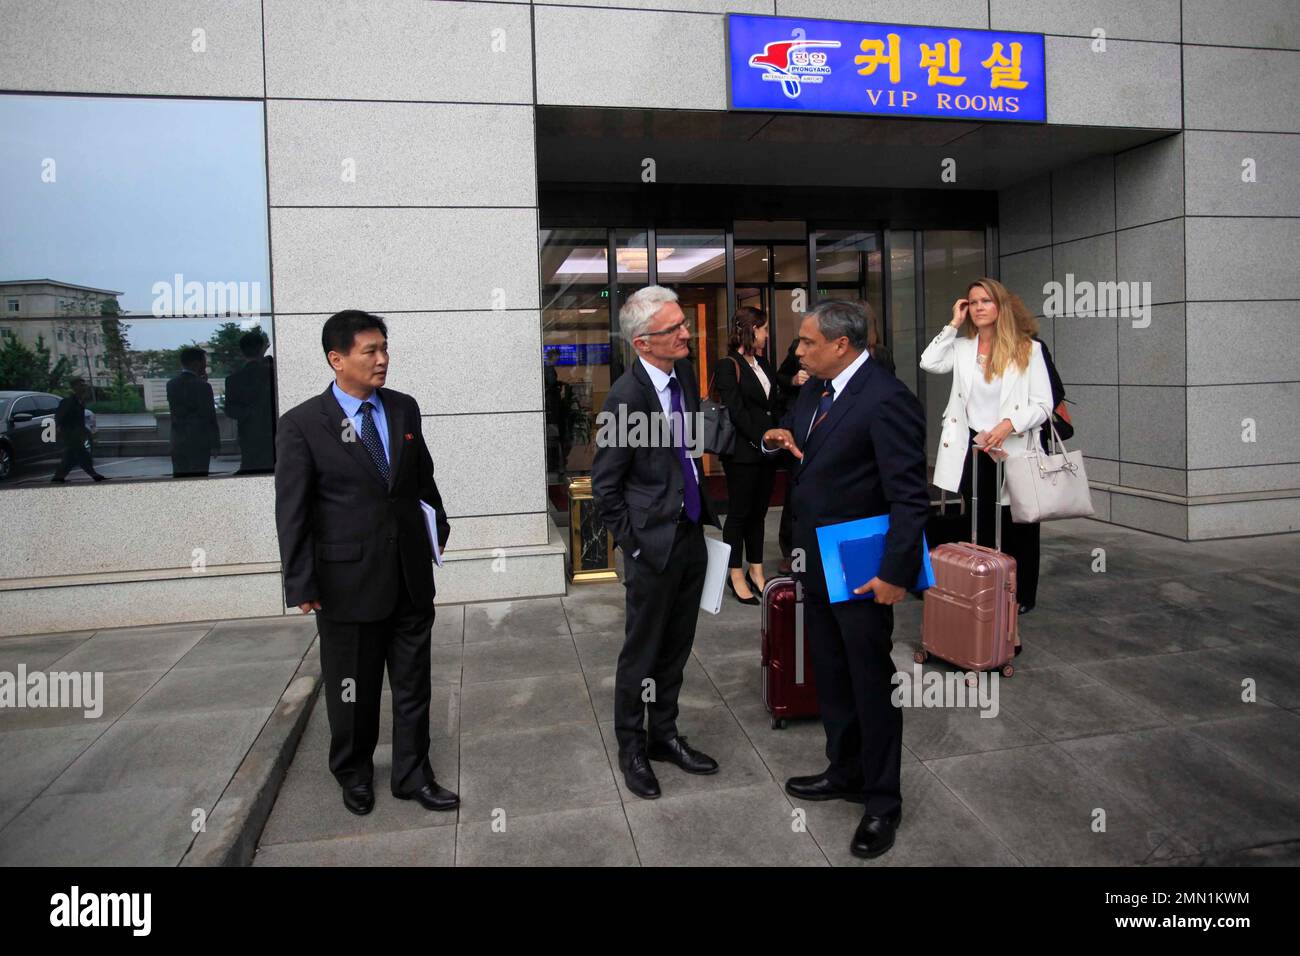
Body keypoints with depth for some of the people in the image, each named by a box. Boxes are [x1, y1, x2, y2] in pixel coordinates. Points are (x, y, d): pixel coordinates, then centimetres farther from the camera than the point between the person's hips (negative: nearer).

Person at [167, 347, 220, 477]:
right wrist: (215, 444, -4)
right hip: (199, 442, -6)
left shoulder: (171, 384, 6)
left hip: (178, 443, 6)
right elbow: (210, 418, -11)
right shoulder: (203, 386, -12)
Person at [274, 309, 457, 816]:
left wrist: (438, 527, 17)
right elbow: (292, 512, -8)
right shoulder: (301, 424, -9)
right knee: (353, 688, 14)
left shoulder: (404, 408, 4)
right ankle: (354, 773, 37)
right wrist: (301, 585, -9)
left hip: (411, 574, 4)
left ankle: (412, 774, 29)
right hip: (348, 579, -3)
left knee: (413, 683, 13)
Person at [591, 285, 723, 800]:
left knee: (676, 647, 18)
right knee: (642, 651, 9)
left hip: (691, 535, 7)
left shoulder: (685, 374, 3)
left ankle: (664, 734, 36)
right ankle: (631, 746, 28)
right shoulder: (626, 396, -18)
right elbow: (604, 486, -12)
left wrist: (705, 510, 12)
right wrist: (633, 542, -11)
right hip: (654, 543, -7)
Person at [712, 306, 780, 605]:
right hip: (742, 453, -7)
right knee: (739, 513, 2)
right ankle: (736, 577, 12)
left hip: (766, 451, 7)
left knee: (758, 512, 13)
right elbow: (736, 411, -15)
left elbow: (775, 403, 13)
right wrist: (762, 441, -16)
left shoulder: (762, 364, 13)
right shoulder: (728, 366, -9)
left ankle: (756, 572, 22)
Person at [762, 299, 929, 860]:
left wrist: (896, 573, -23)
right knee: (830, 676, 20)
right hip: (815, 562, 8)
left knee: (872, 684, 7)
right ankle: (845, 773, 39)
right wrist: (780, 438, 0)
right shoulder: (815, 390, 7)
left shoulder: (886, 399, -20)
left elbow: (910, 496, -21)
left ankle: (882, 802, 25)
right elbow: (799, 441, 23)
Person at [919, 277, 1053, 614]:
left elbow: (1043, 405, -7)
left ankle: (1022, 596, 24)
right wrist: (953, 324, -5)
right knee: (980, 526, 13)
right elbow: (929, 362, -13)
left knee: (1018, 527, 9)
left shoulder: (1028, 349, -4)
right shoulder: (962, 347, 5)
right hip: (973, 449, 3)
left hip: (1013, 450, -3)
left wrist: (1009, 424, -23)